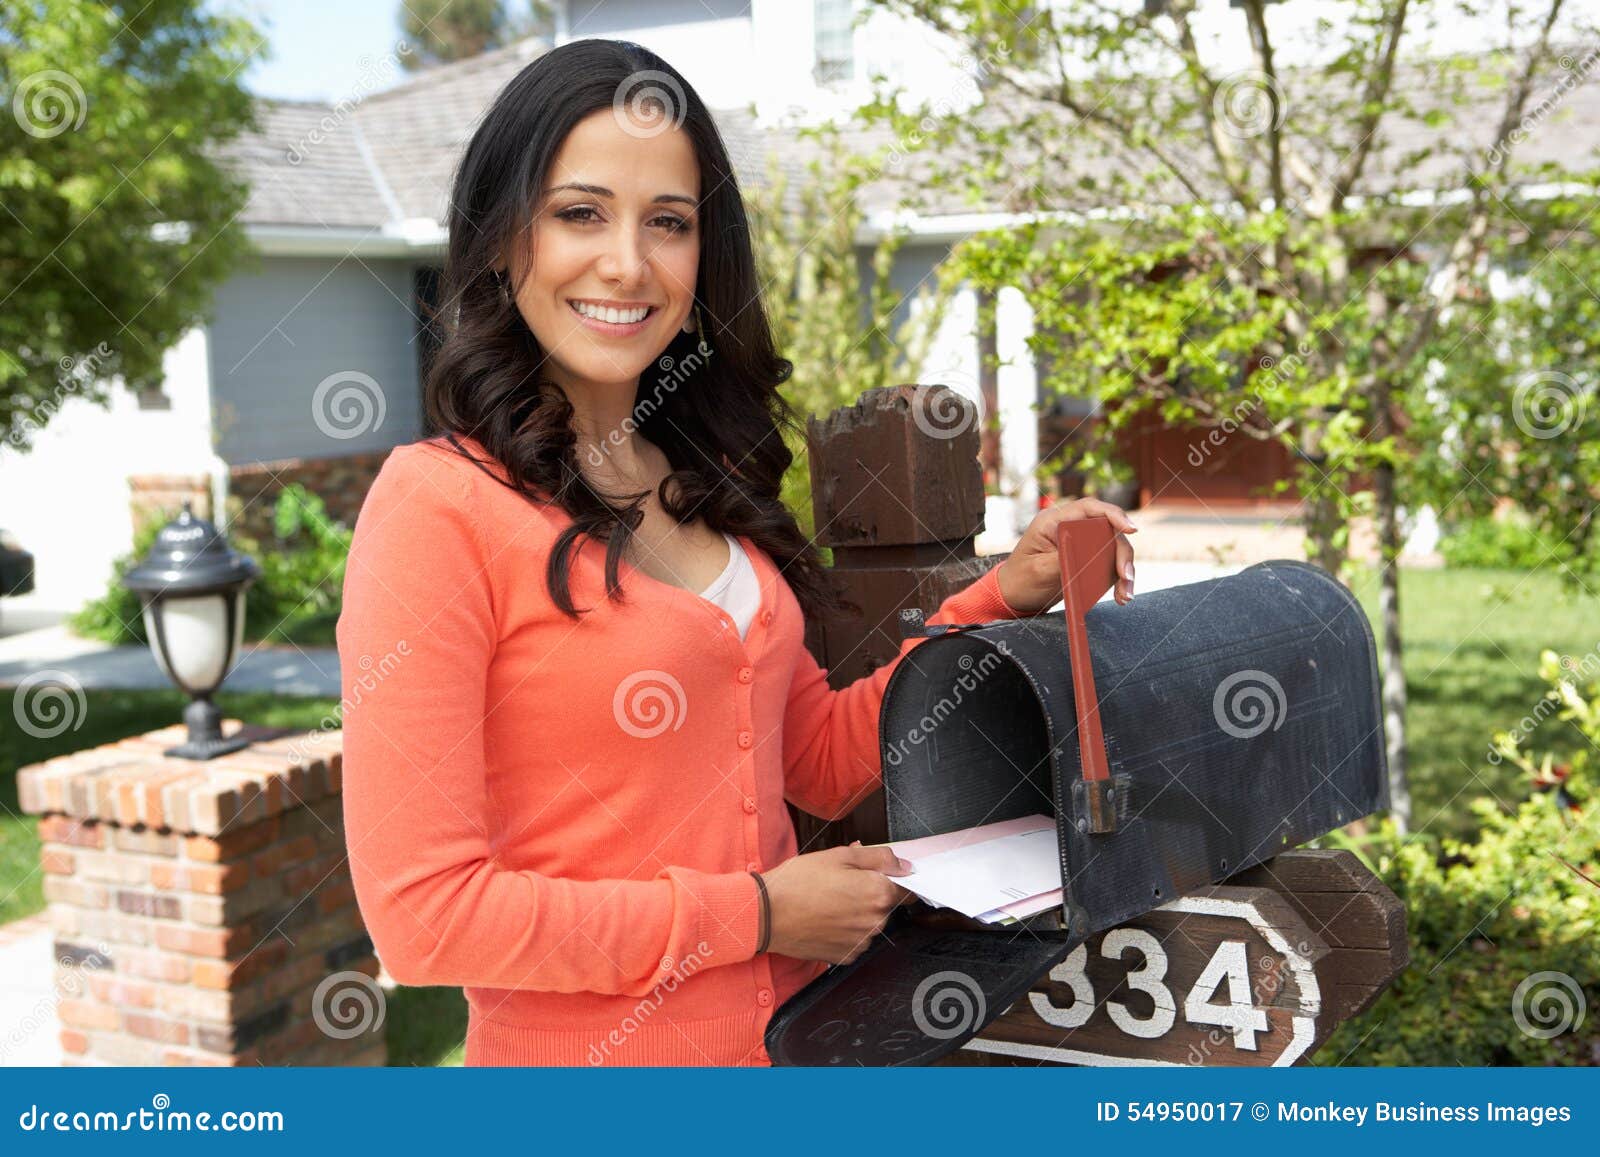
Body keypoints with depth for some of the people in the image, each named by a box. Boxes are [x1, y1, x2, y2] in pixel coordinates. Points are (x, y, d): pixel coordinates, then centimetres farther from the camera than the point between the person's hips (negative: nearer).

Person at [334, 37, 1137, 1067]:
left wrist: (998, 602, -2)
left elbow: (821, 764, 10)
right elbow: (423, 912, -20)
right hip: (583, 1053, -6)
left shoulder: (703, 482, 3)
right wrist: (753, 913, -16)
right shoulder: (438, 507, -17)